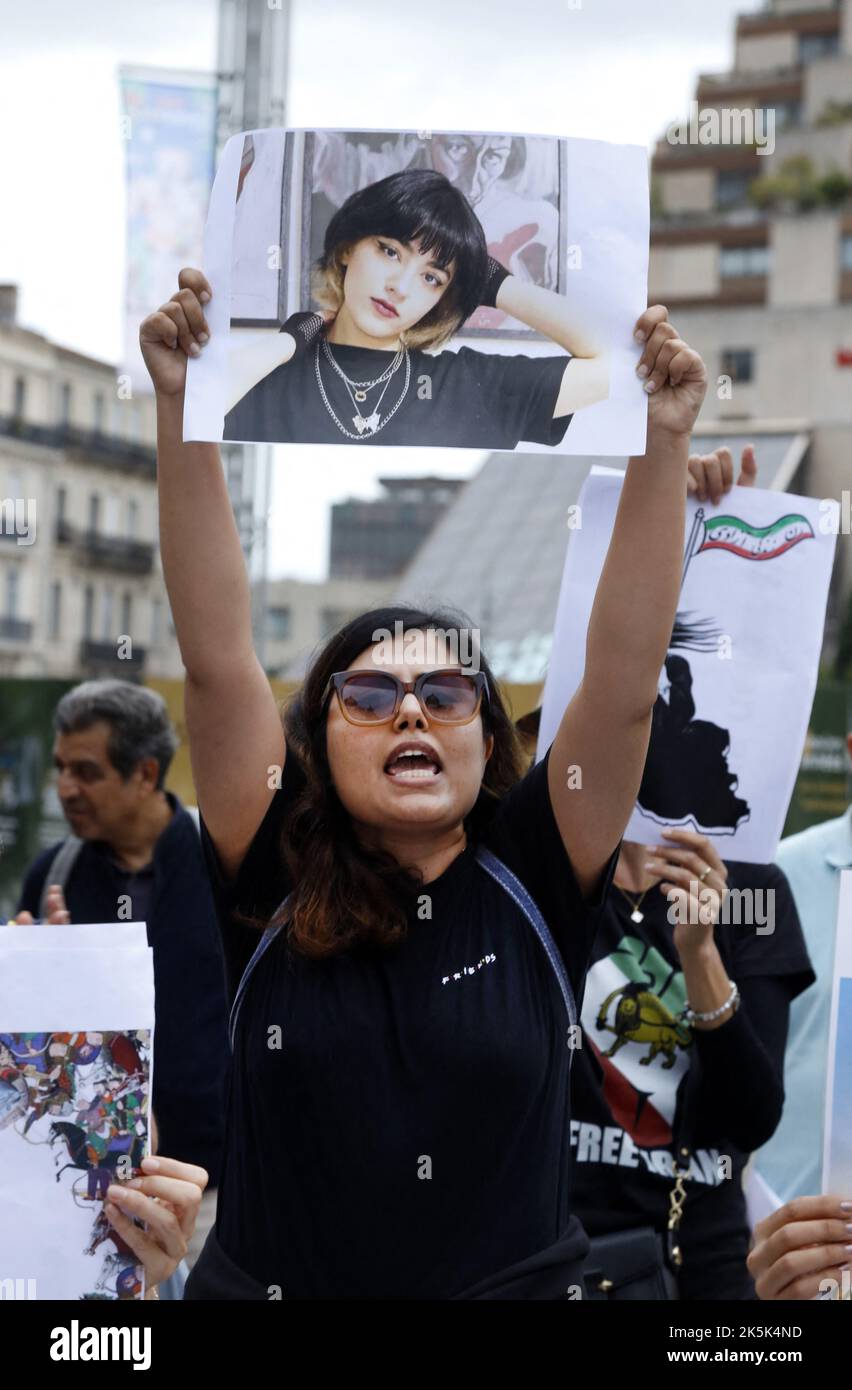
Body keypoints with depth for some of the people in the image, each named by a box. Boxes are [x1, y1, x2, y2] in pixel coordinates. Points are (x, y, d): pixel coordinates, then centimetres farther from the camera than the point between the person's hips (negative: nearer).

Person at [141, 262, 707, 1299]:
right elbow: (216, 659, -11)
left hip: (518, 1280, 0)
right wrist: (182, 413, -17)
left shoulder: (534, 883, -3)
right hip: (265, 1283, 0)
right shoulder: (275, 883, -3)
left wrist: (662, 444, -18)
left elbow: (625, 678, -11)